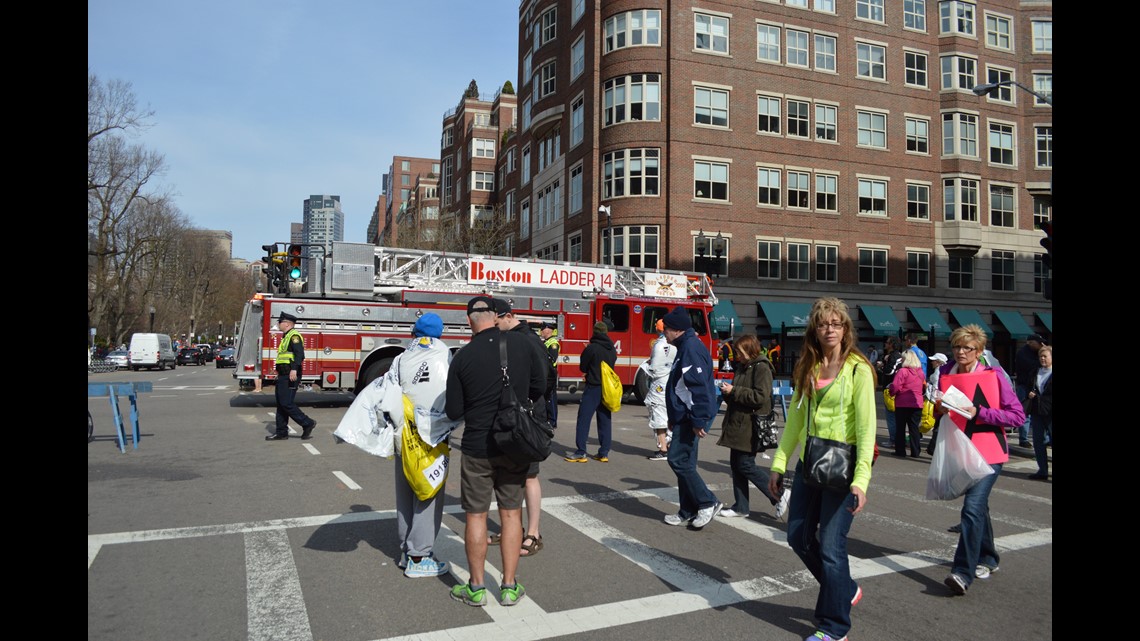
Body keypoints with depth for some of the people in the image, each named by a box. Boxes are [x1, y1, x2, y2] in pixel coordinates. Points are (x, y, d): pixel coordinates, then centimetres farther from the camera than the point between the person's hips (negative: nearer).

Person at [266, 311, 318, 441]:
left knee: (287, 403, -12)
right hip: (283, 376, 11)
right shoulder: (286, 336, 22)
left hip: (290, 376, -11)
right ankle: (281, 432, 14)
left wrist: (294, 369, -33)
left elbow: (299, 354, -23)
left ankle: (307, 423, -4)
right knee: (280, 404, 10)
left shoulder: (294, 335, -10)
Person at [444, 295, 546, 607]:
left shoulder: (462, 357, -12)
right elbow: (538, 388, 3)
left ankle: (476, 588, 21)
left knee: (476, 516, 10)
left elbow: (454, 412, -7)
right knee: (511, 513, 12)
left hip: (477, 448, -2)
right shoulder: (521, 342, -7)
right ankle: (509, 587, 20)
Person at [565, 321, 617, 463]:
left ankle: (581, 453, -4)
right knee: (605, 421, 10)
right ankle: (604, 453, 11)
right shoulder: (612, 349, 5)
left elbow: (582, 367, -4)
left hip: (593, 388, -6)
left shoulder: (591, 348, -12)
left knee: (584, 420, -1)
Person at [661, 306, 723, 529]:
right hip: (685, 417, 11)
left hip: (693, 418, -11)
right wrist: (675, 418, 26)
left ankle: (708, 502, 0)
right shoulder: (685, 347, 17)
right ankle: (688, 511, 20)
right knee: (683, 462, 12)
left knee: (678, 460, -9)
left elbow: (699, 386, -24)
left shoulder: (691, 348, -17)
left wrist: (698, 421, -25)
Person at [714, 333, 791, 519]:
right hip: (737, 425, 9)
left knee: (746, 465, -7)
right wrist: (727, 393, 3)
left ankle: (780, 494, 7)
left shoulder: (761, 368, -11)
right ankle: (740, 506, 18)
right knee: (736, 465, 9)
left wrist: (733, 391, -18)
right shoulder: (741, 367, 15)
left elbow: (760, 396, -21)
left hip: (751, 426, -9)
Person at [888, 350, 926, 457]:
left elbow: (895, 387, -17)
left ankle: (900, 450, 7)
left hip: (903, 404, -5)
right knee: (914, 428, 9)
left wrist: (889, 387, 2)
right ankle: (915, 451, 9)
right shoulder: (920, 372, 7)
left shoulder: (902, 371, -14)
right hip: (917, 404, 5)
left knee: (900, 428, 5)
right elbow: (924, 386, 18)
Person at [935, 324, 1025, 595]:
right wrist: (939, 407, -7)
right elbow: (937, 411, 16)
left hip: (989, 453, -5)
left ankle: (963, 572, -19)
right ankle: (987, 559, 37)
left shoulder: (993, 375, -8)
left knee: (973, 506, -18)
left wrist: (979, 412, -19)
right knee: (978, 505, 19)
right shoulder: (945, 373, 4)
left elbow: (1018, 416, -9)